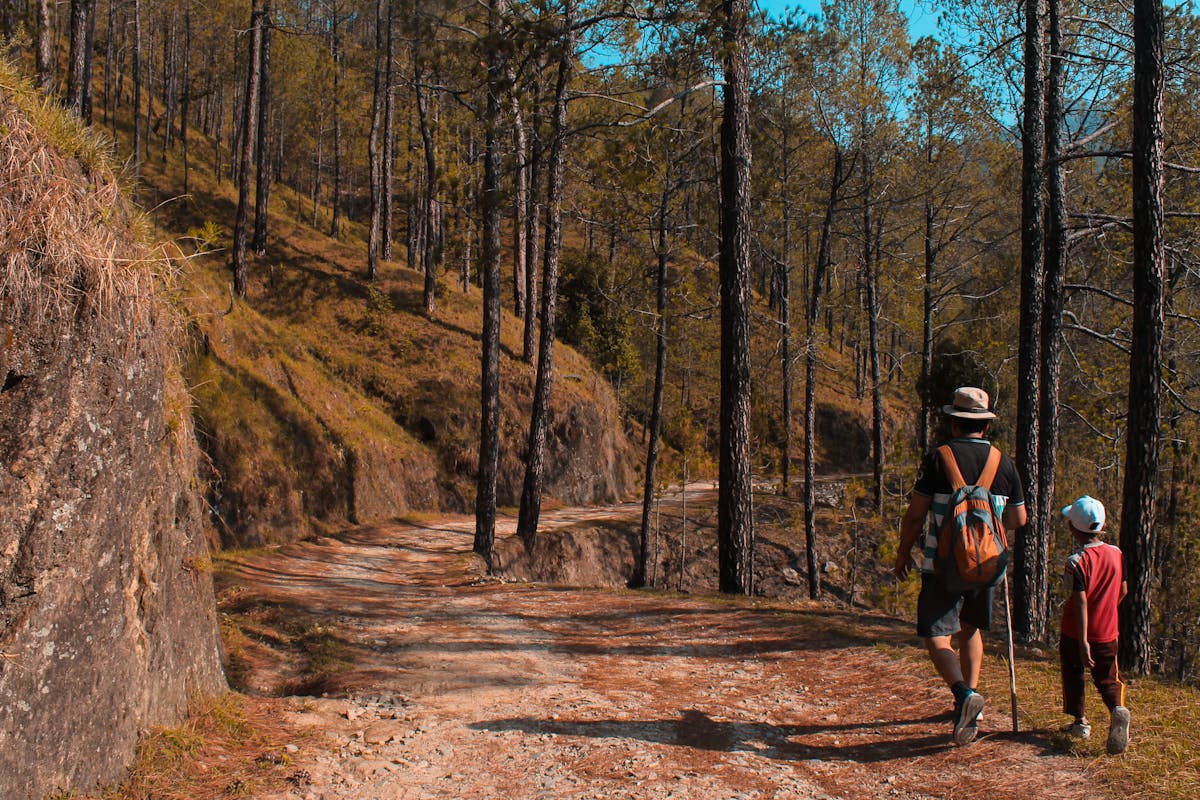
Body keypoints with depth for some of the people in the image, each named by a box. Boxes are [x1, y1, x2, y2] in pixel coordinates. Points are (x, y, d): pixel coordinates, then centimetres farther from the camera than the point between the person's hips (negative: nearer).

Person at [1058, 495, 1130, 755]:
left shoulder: (1077, 561, -19)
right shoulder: (1116, 553, -2)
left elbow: (1080, 601, -23)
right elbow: (1123, 591, 8)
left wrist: (1083, 642, -23)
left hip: (1075, 634, -4)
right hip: (1107, 633, 4)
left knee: (1074, 675, 16)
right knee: (1107, 679, 10)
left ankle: (1080, 721, 21)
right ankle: (1117, 708, -17)